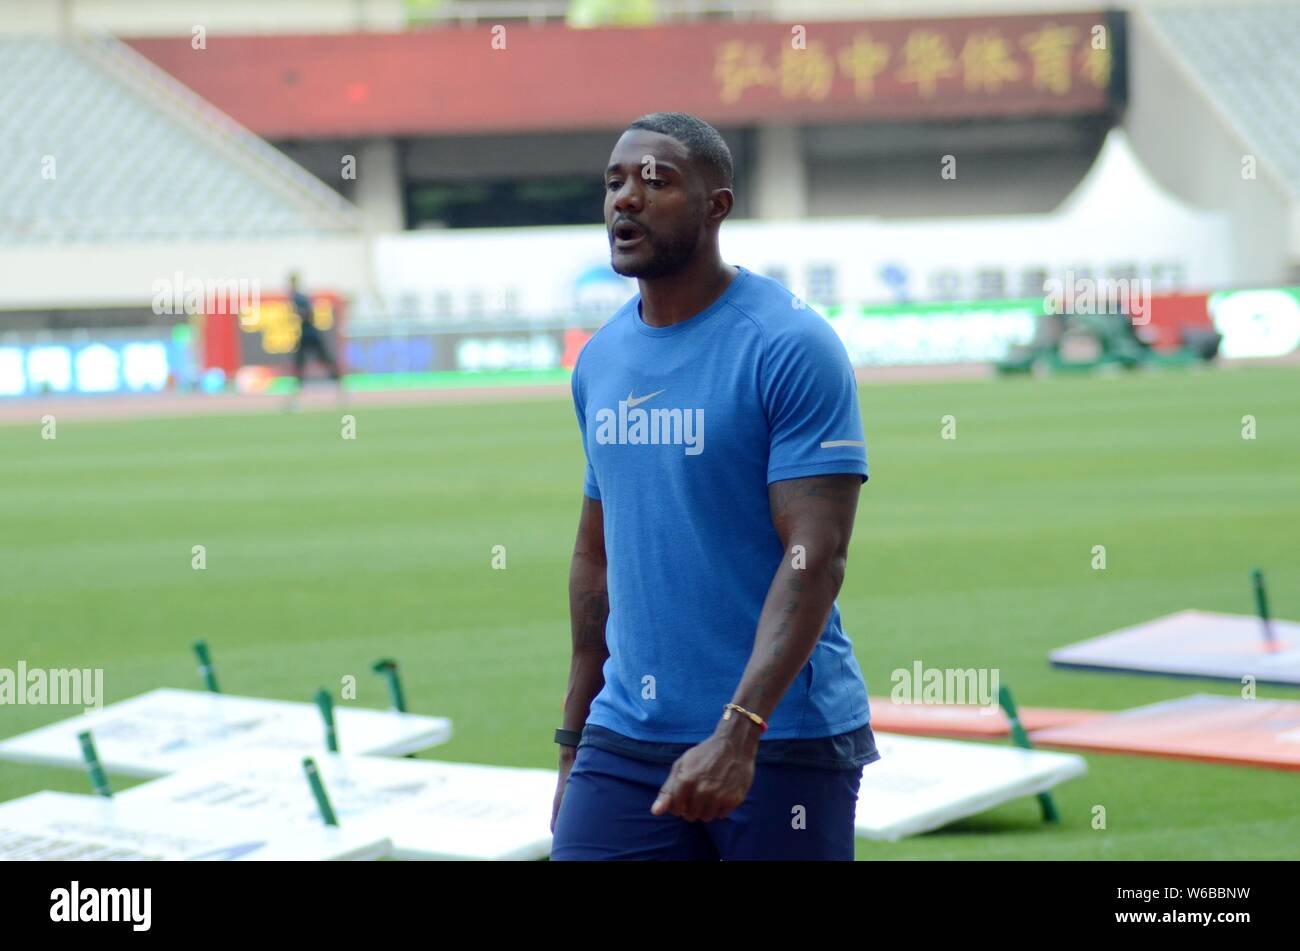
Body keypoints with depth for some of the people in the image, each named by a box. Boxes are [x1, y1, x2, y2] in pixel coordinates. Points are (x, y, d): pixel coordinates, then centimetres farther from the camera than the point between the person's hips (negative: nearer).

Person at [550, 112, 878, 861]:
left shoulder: (791, 347, -10)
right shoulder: (601, 358, 11)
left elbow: (815, 557, -17)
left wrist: (737, 732, -26)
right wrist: (575, 739, 17)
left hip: (781, 743, -5)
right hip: (623, 740, 5)